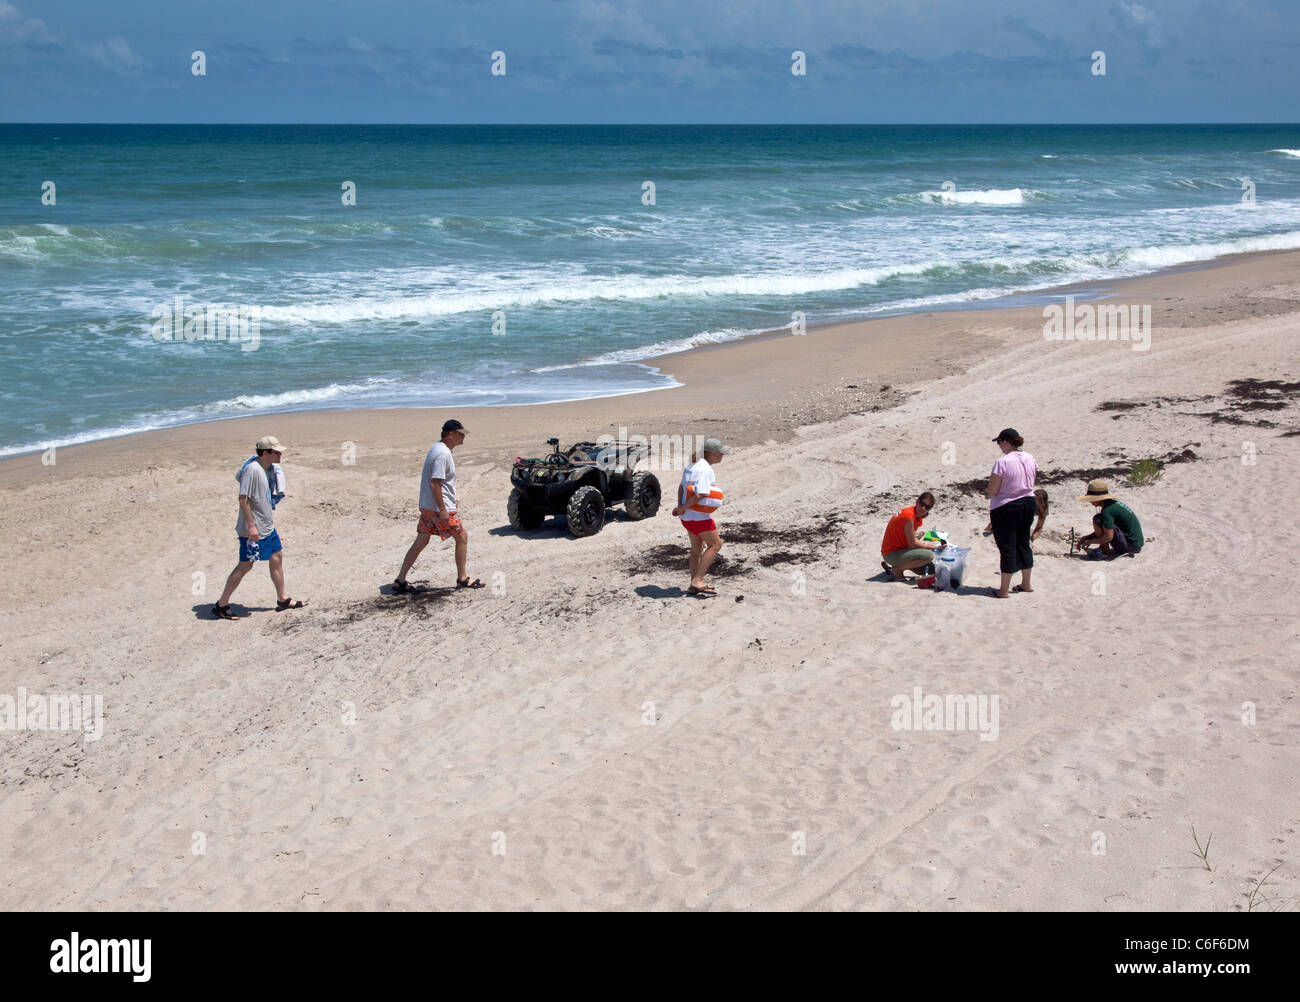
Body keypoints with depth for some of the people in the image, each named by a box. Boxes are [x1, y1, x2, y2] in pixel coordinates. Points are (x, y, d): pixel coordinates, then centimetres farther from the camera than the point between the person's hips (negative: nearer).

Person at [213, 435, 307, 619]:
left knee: (277, 558, 14)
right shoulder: (252, 470, -21)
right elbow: (243, 499, -23)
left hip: (267, 527, 10)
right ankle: (221, 605, 4)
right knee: (245, 565, -4)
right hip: (252, 531, -10)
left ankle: (283, 599, 26)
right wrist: (251, 526, -24)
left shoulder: (264, 469, 9)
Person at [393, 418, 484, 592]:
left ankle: (400, 581, 10)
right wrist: (442, 510, -23)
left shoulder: (437, 449, 13)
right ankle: (462, 579, 14)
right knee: (462, 537, 4)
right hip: (439, 507, -10)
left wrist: (451, 499, 27)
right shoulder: (442, 454, -19)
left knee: (421, 542, 11)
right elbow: (434, 483, -24)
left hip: (426, 506, 10)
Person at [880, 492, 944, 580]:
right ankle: (897, 569, -10)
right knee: (929, 555, -24)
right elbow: (912, 544, -20)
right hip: (892, 554, -10)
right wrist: (933, 546, -10)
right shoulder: (909, 516, -24)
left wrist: (929, 545, -1)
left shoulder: (918, 515, 5)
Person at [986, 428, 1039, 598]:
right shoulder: (1029, 459, 1)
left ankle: (1004, 590, 6)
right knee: (1023, 543, 18)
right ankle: (1026, 584, 28)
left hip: (1005, 508, -7)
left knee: (1007, 547, 0)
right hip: (1028, 503, 7)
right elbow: (1030, 484, 11)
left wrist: (986, 491, 3)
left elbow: (992, 491, -18)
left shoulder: (1002, 462, -21)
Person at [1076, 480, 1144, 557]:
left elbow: (1108, 537, -22)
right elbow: (1102, 530, 21)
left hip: (1130, 544, -10)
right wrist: (1086, 538, 14)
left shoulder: (1107, 510, -19)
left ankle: (1105, 551, -4)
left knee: (1097, 520, -15)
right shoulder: (1114, 503, 12)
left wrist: (1089, 541, -9)